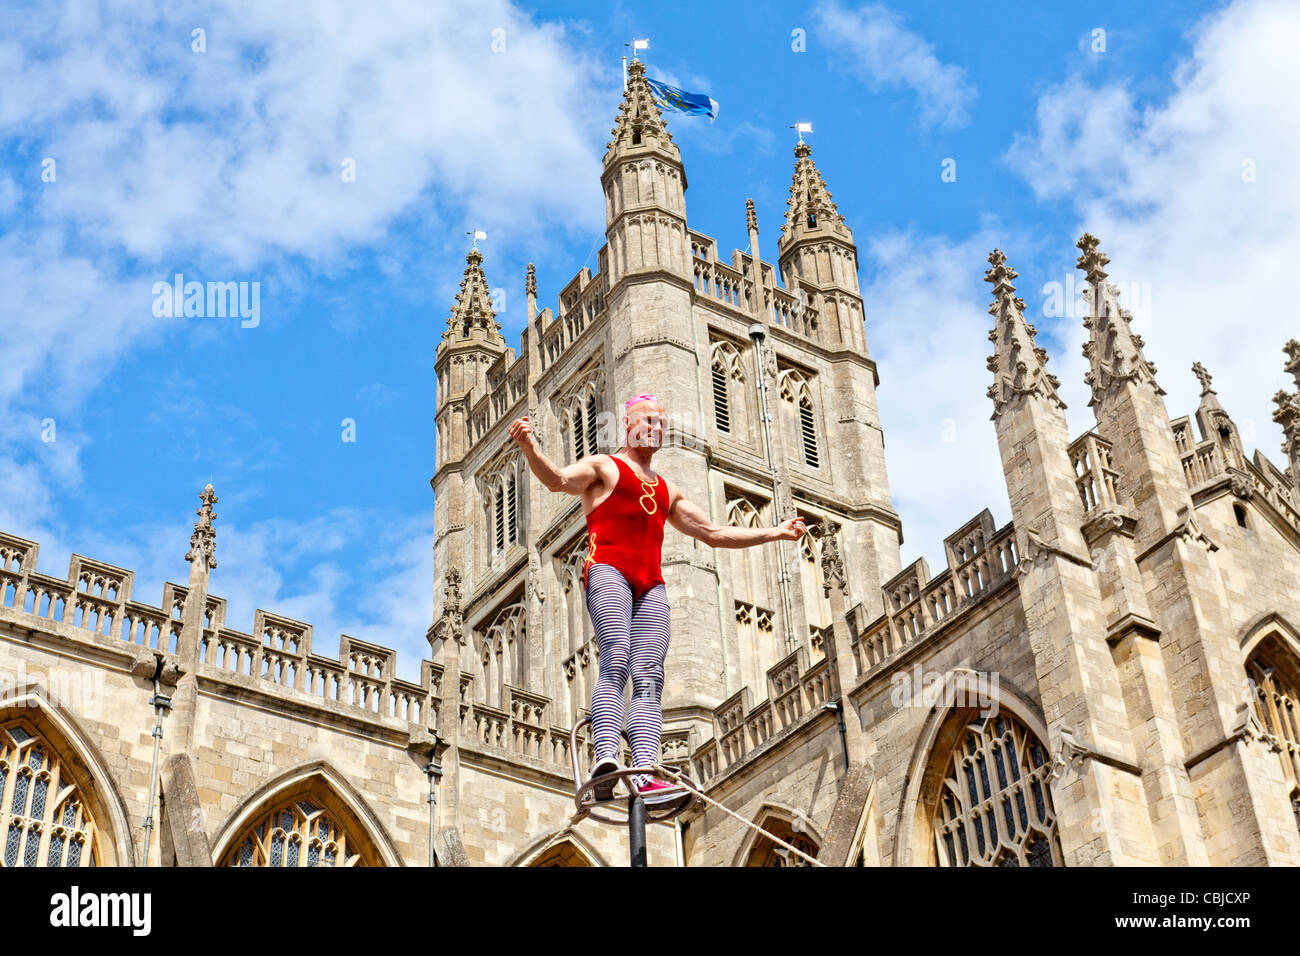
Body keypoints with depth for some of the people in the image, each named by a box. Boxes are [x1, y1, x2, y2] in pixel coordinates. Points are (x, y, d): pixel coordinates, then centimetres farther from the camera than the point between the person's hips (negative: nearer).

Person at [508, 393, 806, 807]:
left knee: (650, 676, -13)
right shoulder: (603, 466, 16)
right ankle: (606, 758, -40)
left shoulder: (667, 490, 34)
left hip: (651, 585, 6)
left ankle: (645, 774, -26)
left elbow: (714, 534, 37)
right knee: (616, 660, -26)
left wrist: (775, 533, 35)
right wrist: (529, 447, -26)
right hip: (608, 571, -5)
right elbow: (558, 479, -5)